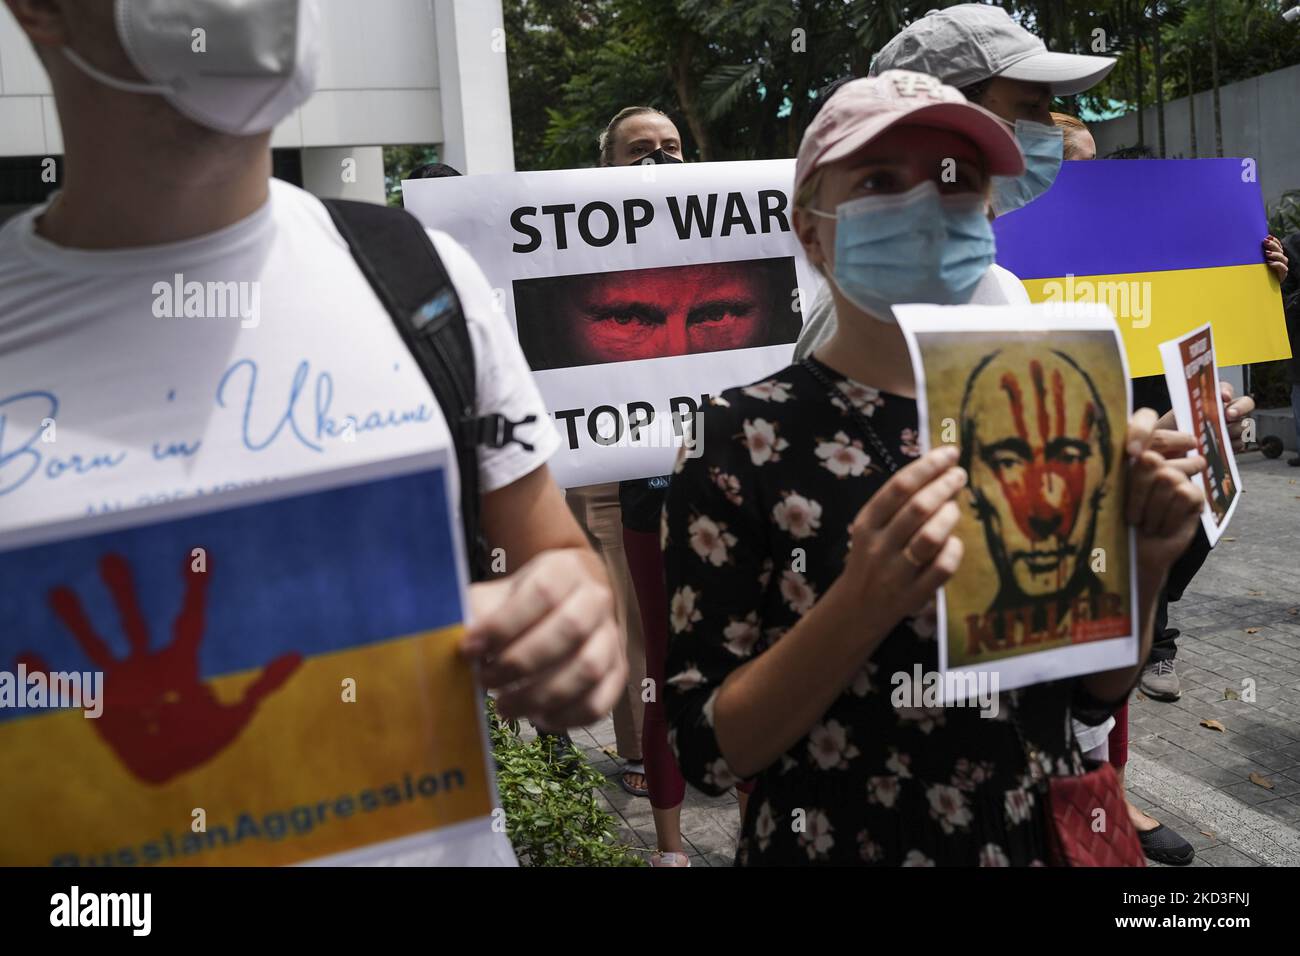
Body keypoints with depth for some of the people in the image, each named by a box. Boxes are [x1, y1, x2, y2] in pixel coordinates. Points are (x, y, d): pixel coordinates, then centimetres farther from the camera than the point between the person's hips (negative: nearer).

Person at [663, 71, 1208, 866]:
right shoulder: (743, 435, -17)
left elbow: (1094, 694, 2)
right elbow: (709, 751, -18)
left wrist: (1144, 564, -16)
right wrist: (865, 602, -32)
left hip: (1043, 838, 4)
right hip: (842, 846, -4)